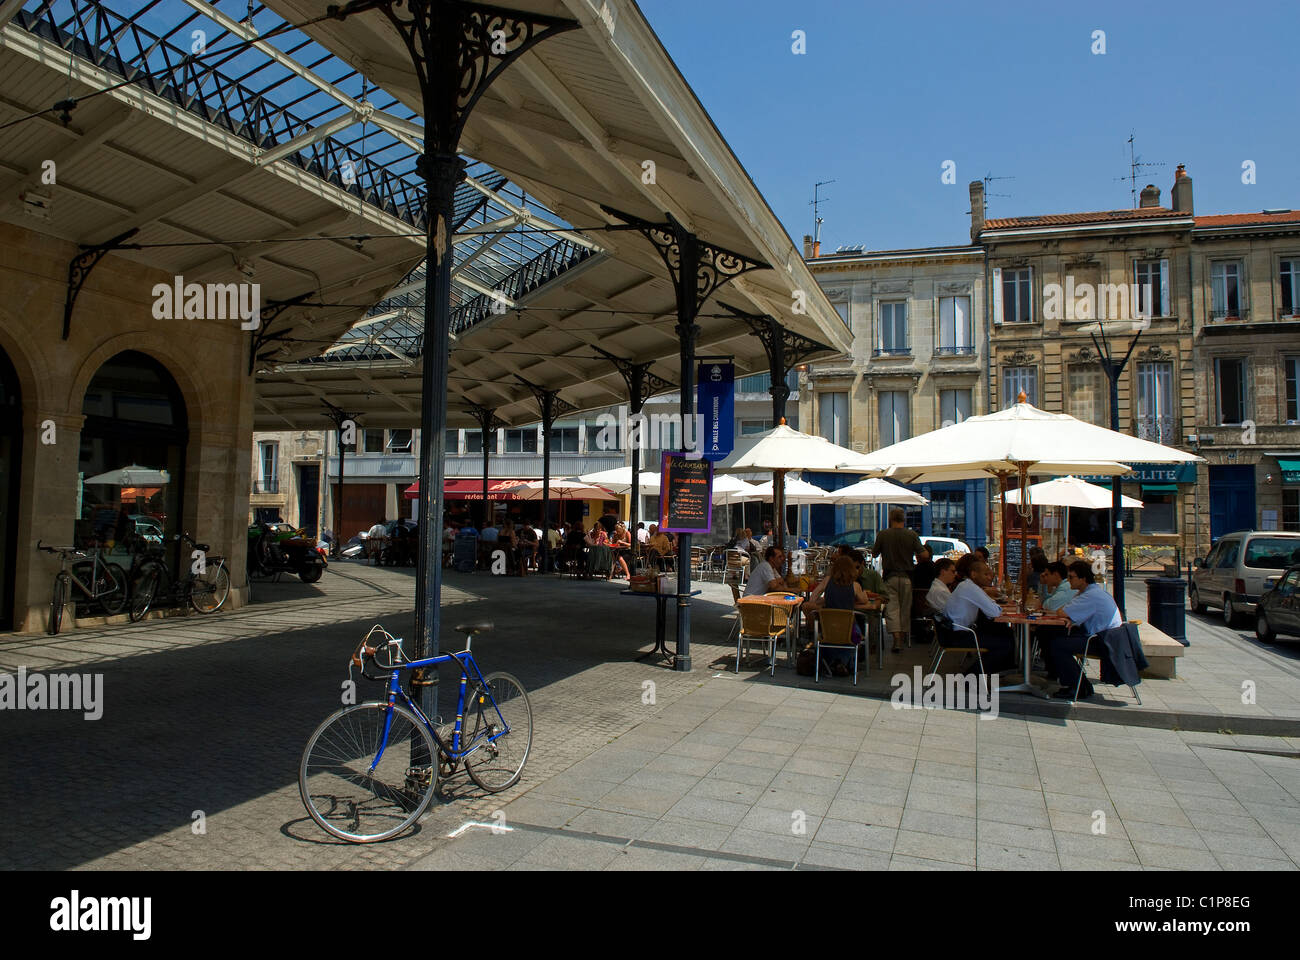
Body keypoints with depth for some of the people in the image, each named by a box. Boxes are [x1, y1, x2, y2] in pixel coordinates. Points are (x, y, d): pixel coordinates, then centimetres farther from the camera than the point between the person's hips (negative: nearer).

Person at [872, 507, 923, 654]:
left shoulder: (883, 534, -6)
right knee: (905, 608, 13)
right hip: (907, 576, 1)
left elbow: (874, 554, 1)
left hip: (890, 577, -1)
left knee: (892, 608, -1)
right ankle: (903, 637, 20)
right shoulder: (912, 535, -4)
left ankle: (897, 639, -15)